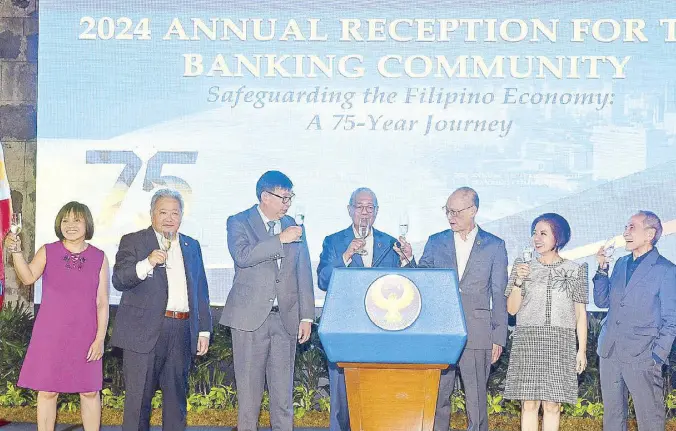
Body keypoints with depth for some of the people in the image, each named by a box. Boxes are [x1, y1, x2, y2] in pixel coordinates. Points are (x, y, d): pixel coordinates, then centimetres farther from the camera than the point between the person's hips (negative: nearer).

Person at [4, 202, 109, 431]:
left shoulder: (99, 258, 2)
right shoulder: (47, 252, 2)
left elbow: (102, 303, 1)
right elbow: (28, 277, -16)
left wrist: (100, 339, -5)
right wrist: (16, 251, -30)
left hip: (85, 335, 0)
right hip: (50, 334, 0)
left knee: (89, 392, 5)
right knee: (47, 391, 3)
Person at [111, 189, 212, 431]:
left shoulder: (191, 246, 16)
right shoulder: (133, 242, 2)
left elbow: (201, 291, 17)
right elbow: (119, 281, -10)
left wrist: (204, 330, 11)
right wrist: (147, 263, -26)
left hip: (182, 331, 4)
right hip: (145, 330, -4)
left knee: (177, 396, 11)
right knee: (139, 396, -1)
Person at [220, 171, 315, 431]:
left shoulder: (293, 228, 14)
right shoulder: (239, 222, 3)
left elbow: (304, 275, 13)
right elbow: (242, 256, -17)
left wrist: (306, 316, 6)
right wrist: (280, 240, -17)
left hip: (285, 318, 3)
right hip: (251, 316, -3)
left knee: (283, 385, 3)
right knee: (249, 383, 0)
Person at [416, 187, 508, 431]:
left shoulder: (494, 246, 6)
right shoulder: (435, 243, 12)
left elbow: (499, 296, 6)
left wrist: (499, 338, 2)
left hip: (477, 336, -2)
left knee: (476, 399, 0)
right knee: (436, 398, 3)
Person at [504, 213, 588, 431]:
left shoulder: (575, 270, 8)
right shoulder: (523, 267, 9)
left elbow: (580, 314, 8)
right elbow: (512, 309, 5)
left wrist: (582, 350, 2)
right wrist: (519, 281, -10)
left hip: (560, 343, 0)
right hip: (528, 340, 1)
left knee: (552, 405, -2)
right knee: (529, 403, -3)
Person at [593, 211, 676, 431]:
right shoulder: (621, 264, 14)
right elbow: (602, 301, 15)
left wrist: (657, 357, -11)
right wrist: (602, 269, 3)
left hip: (642, 357, -6)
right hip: (609, 353, 6)